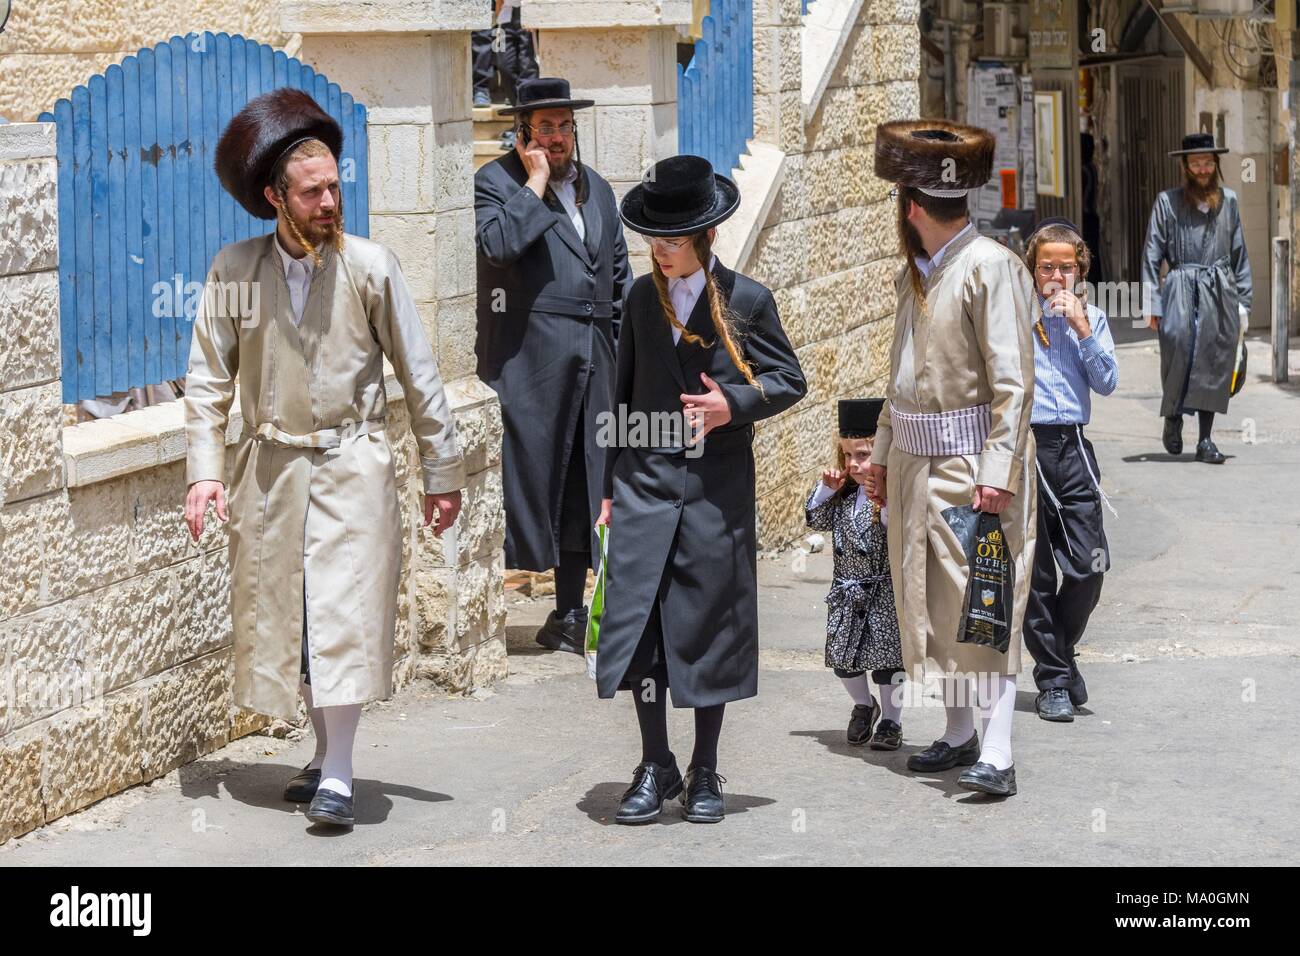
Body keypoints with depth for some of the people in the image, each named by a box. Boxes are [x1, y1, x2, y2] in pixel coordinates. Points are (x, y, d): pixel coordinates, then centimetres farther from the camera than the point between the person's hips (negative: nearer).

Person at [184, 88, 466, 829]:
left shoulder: (370, 266, -5)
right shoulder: (235, 270, -1)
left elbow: (420, 376, 1)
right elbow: (209, 379, 4)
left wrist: (443, 472, 2)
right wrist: (206, 469, -5)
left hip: (353, 468, -2)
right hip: (271, 470, 3)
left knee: (345, 614, -9)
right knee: (283, 617, 7)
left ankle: (339, 775, -6)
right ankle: (326, 756, 21)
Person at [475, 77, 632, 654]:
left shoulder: (597, 189, 19)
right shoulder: (495, 182, -2)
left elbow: (619, 276, 24)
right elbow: (499, 243, -22)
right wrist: (535, 182, -13)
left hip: (591, 361, 7)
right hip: (525, 359, -7)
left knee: (584, 483, 8)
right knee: (523, 471, -10)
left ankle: (568, 617, 16)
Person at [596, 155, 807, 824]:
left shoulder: (748, 301, -2)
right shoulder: (642, 297, 10)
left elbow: (790, 380, 4)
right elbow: (625, 392, 15)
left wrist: (734, 406, -16)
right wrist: (611, 484, 13)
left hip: (717, 488, -3)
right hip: (645, 483, 3)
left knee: (710, 627, 4)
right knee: (637, 621, -4)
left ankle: (704, 773, 15)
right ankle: (654, 767, 8)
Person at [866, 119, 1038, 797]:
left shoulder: (992, 268, -14)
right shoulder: (913, 275, 14)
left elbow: (1013, 383, -17)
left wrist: (997, 473, -22)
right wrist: (882, 452, 20)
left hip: (974, 459, -9)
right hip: (914, 459, 9)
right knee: (928, 600, 12)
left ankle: (995, 753, -12)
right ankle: (959, 733, 22)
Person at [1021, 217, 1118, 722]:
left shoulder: (1090, 317, 11)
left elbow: (1107, 382, 1)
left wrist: (1083, 330, -6)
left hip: (1073, 448, 2)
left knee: (1089, 566, -5)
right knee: (1034, 574, 2)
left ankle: (1058, 653, 20)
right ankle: (1054, 680, 12)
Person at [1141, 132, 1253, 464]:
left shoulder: (1228, 201, 13)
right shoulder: (1168, 201, 3)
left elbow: (1239, 253, 16)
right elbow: (1152, 255, 2)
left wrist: (1243, 302, 12)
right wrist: (1152, 303, -4)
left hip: (1219, 292, 3)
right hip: (1181, 289, -3)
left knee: (1215, 363, -1)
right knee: (1178, 354, -14)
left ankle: (1205, 440, 4)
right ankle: (1172, 419, 12)